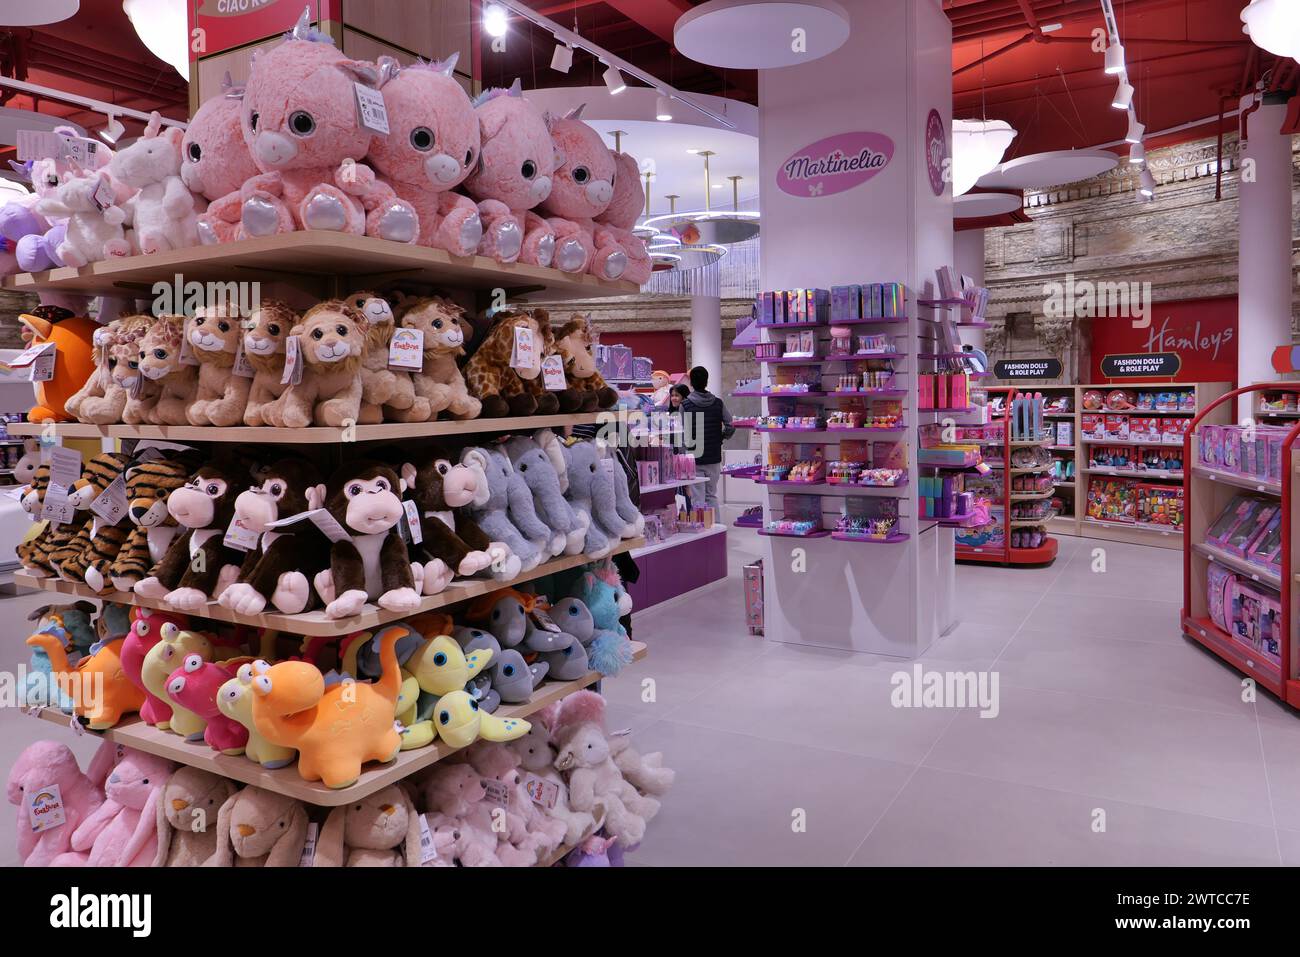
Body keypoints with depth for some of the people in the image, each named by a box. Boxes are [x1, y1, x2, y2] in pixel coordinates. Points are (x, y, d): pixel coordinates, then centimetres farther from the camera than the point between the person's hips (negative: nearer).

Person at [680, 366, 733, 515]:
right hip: (714, 458, 3)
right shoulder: (718, 403, 1)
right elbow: (730, 427, -2)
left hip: (694, 459, -3)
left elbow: (683, 432, -13)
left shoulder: (685, 405, -10)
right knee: (712, 495, 13)